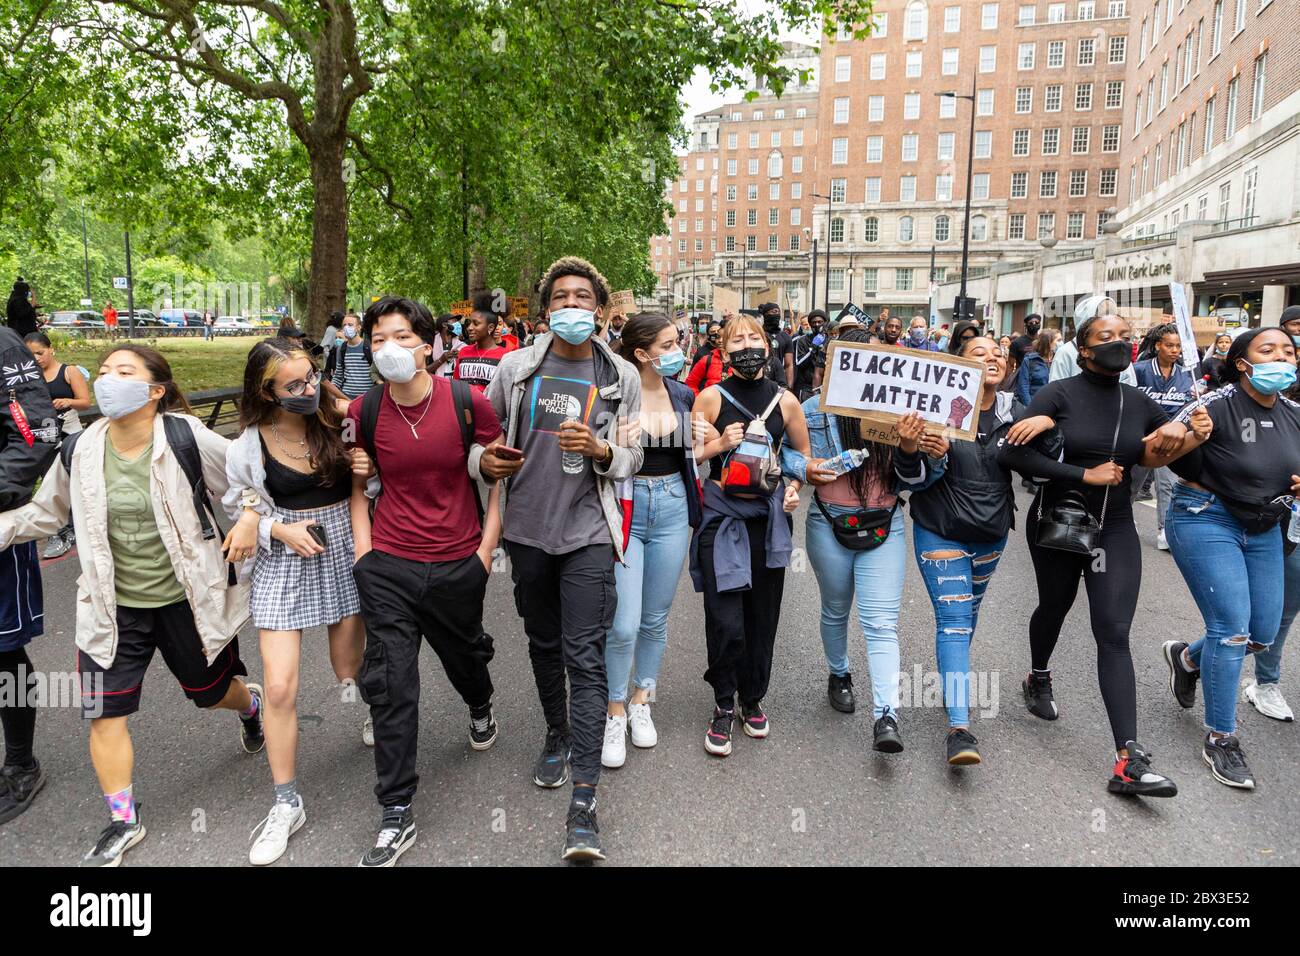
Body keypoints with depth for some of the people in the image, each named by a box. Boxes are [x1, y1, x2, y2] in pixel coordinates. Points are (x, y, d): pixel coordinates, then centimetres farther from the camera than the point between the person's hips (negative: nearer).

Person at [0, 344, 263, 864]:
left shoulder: (186, 438, -17)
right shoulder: (81, 451, -5)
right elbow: (46, 511, 9)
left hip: (185, 598, -3)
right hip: (112, 607, 3)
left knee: (213, 692, 17)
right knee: (105, 716, 4)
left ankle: (251, 703, 55)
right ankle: (123, 821, 24)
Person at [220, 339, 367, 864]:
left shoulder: (340, 422, -7)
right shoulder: (247, 445, -8)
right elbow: (238, 515, 2)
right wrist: (279, 529, -15)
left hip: (344, 551, 1)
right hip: (282, 564, 0)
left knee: (349, 671, 13)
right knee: (279, 688, -4)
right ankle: (286, 803, 13)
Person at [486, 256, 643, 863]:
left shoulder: (622, 377, 1)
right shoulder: (516, 367, 3)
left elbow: (633, 458, 4)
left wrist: (601, 450, -16)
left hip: (588, 533, -2)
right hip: (528, 529, 3)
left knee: (585, 657, -7)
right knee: (543, 643, 18)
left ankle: (583, 799, -3)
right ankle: (557, 734, 43)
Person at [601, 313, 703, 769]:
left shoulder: (683, 395, 6)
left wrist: (698, 511, 11)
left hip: (672, 509, 5)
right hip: (625, 509, -4)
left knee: (656, 619, 13)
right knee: (624, 625, -5)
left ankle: (641, 700, 32)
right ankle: (616, 711, 16)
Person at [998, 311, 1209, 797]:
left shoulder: (1140, 404, 4)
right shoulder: (1059, 394, -11)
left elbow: (1177, 435, 20)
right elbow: (1012, 452, -23)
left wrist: (1176, 431, -4)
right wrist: (1085, 474, -22)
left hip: (1115, 529, 2)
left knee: (1114, 633, -7)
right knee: (1055, 606, 19)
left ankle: (1129, 761, -11)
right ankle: (1038, 678, 52)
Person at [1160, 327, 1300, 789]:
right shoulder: (1220, 405, -17)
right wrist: (1191, 438, -36)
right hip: (1206, 520, -7)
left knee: (1263, 634, 9)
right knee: (1232, 628, -11)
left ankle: (1187, 657, 40)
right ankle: (1221, 740, 4)